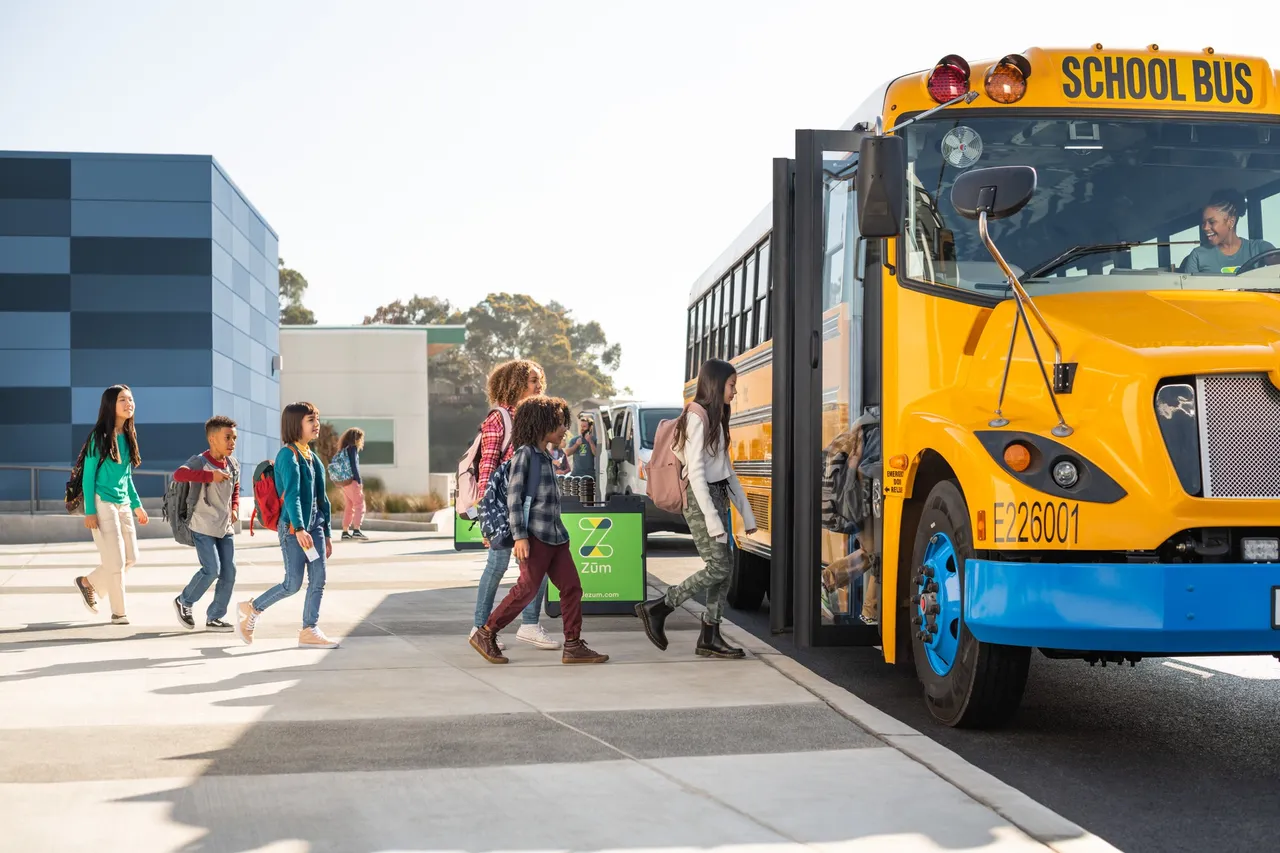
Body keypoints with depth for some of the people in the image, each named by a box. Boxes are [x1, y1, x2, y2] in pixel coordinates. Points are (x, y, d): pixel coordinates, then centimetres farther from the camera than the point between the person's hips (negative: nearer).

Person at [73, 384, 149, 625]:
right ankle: (118, 613, 9)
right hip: (103, 503, -7)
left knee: (131, 558, 8)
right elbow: (88, 475, -11)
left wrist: (137, 505, 17)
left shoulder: (128, 436, 9)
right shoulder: (99, 436, -11)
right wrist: (89, 511, -15)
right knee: (116, 560, -5)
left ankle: (88, 583, 29)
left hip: (123, 503, 7)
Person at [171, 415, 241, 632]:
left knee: (229, 572, 2)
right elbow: (178, 474, -31)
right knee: (211, 569, -12)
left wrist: (234, 509, 7)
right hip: (203, 527, -7)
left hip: (226, 528, 7)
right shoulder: (200, 461, -12)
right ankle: (184, 601, 13)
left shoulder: (233, 465, 9)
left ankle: (214, 618, 13)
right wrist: (210, 475, -34)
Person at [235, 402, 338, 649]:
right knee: (293, 584, -4)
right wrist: (299, 529, -33)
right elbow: (291, 494, -23)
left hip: (315, 524, 8)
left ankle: (309, 631, 6)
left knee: (318, 579, 1)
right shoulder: (288, 455, -11)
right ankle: (251, 610, 15)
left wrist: (327, 533, 20)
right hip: (293, 527, -8)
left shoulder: (313, 457, 15)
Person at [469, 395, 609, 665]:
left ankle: (573, 647, 5)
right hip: (534, 535, -8)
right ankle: (485, 634, 2)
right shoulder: (524, 454, -6)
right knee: (527, 589, -9)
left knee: (571, 587, 2)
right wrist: (519, 536, -18)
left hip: (556, 536, 8)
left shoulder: (546, 456, 18)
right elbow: (513, 497, -11)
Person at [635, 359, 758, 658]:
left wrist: (746, 513, 18)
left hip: (718, 497, 9)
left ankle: (709, 637, 11)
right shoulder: (697, 417, -12)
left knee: (726, 566, 5)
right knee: (718, 567, -10)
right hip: (700, 499, -9)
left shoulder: (717, 419, 17)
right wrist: (711, 518, -23)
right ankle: (656, 608, -1)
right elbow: (696, 472, -18)